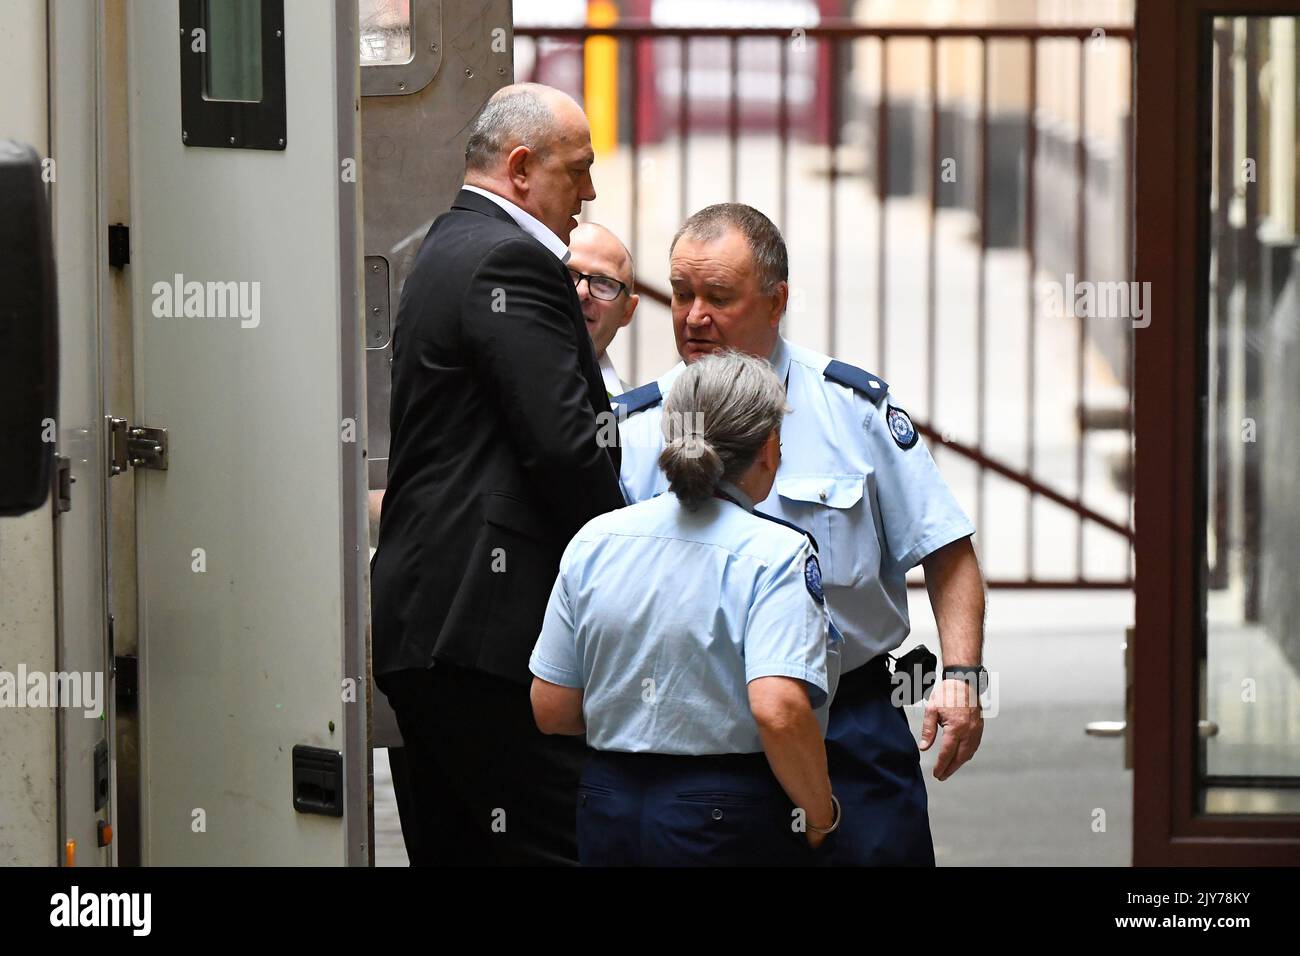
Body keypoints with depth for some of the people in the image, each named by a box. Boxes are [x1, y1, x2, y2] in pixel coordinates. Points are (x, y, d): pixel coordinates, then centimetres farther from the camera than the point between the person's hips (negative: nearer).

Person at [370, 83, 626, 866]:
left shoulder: (447, 252, 23)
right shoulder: (509, 261, -10)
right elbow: (564, 444, -16)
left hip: (423, 622, 11)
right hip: (496, 624, -11)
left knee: (456, 846, 10)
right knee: (556, 842, -13)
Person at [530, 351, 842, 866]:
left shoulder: (593, 541, 4)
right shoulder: (774, 552, -12)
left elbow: (551, 709, 5)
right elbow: (779, 711, -24)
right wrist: (819, 818, -9)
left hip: (607, 808, 6)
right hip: (731, 821, -6)